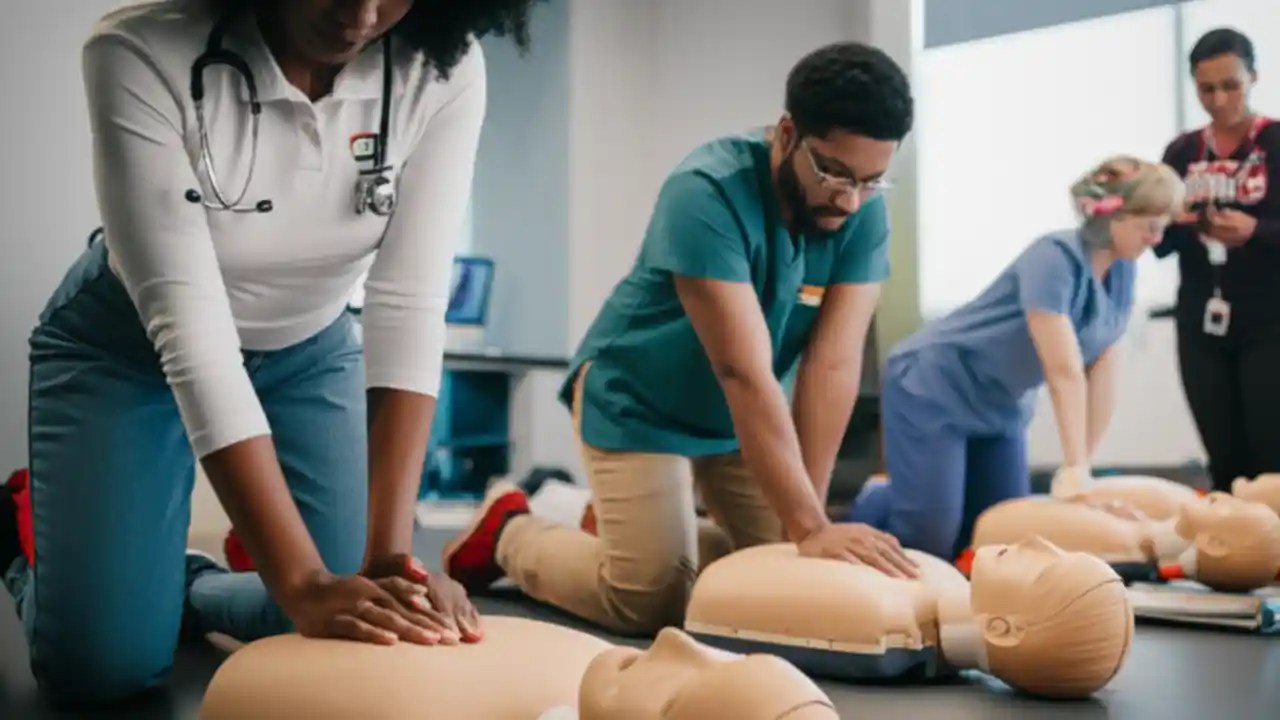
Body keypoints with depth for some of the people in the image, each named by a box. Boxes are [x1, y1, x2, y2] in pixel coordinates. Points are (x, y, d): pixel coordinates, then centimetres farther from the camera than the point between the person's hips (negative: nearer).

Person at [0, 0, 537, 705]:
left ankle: (185, 586, 26)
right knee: (103, 661, -8)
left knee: (344, 639, -6)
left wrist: (392, 553, -37)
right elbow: (188, 328, -37)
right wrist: (303, 581, -43)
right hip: (125, 345, -2)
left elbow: (408, 306, -28)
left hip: (307, 350, 3)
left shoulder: (444, 68, -25)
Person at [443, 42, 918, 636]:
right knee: (653, 599, -11)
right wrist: (810, 525, -40)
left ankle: (631, 526, 28)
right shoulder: (707, 194, -32)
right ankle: (510, 534, 16)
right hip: (638, 403, -6)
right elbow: (745, 375, -37)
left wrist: (806, 518, -26)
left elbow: (833, 364, -21)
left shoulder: (863, 213, -16)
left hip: (738, 418, 6)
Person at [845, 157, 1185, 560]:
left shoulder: (1121, 273, -1)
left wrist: (1086, 465, -6)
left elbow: (1101, 372, -2)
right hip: (933, 391, -8)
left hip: (1000, 408, 9)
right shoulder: (1055, 258, -25)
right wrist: (1075, 466, -31)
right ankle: (872, 507, 19)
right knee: (928, 546, -12)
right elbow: (1065, 372, -30)